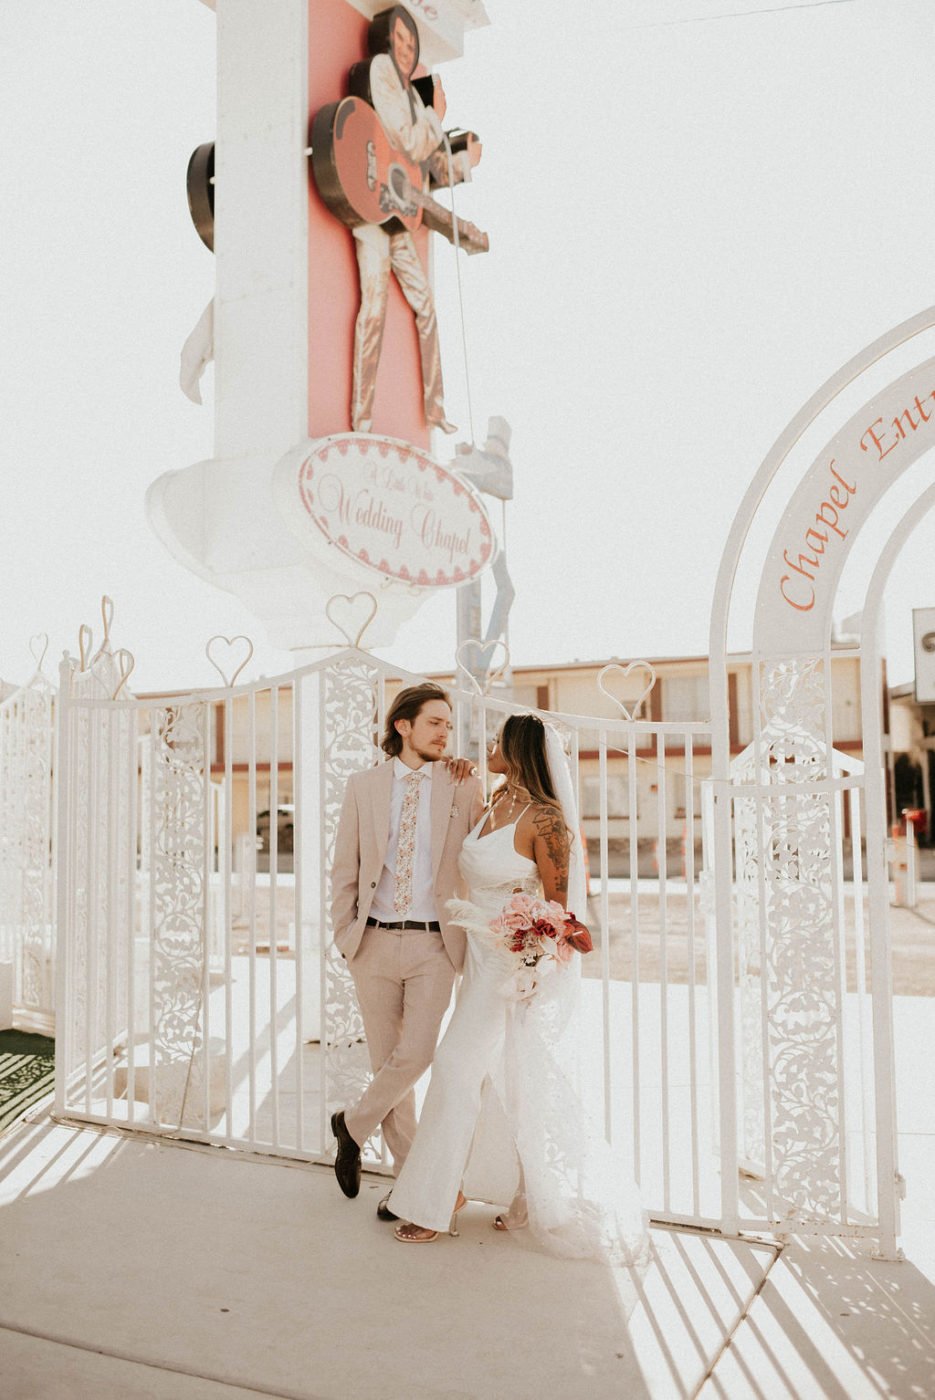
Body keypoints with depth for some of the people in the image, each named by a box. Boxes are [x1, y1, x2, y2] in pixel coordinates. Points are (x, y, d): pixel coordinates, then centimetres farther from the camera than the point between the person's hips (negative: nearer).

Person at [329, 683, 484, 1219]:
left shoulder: (464, 786, 3)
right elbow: (345, 868, 9)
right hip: (375, 943, 1)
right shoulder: (364, 786, 6)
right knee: (387, 1059, 7)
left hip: (434, 943, -1)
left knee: (415, 1055, -11)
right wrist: (345, 932, 5)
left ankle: (354, 1124, 19)